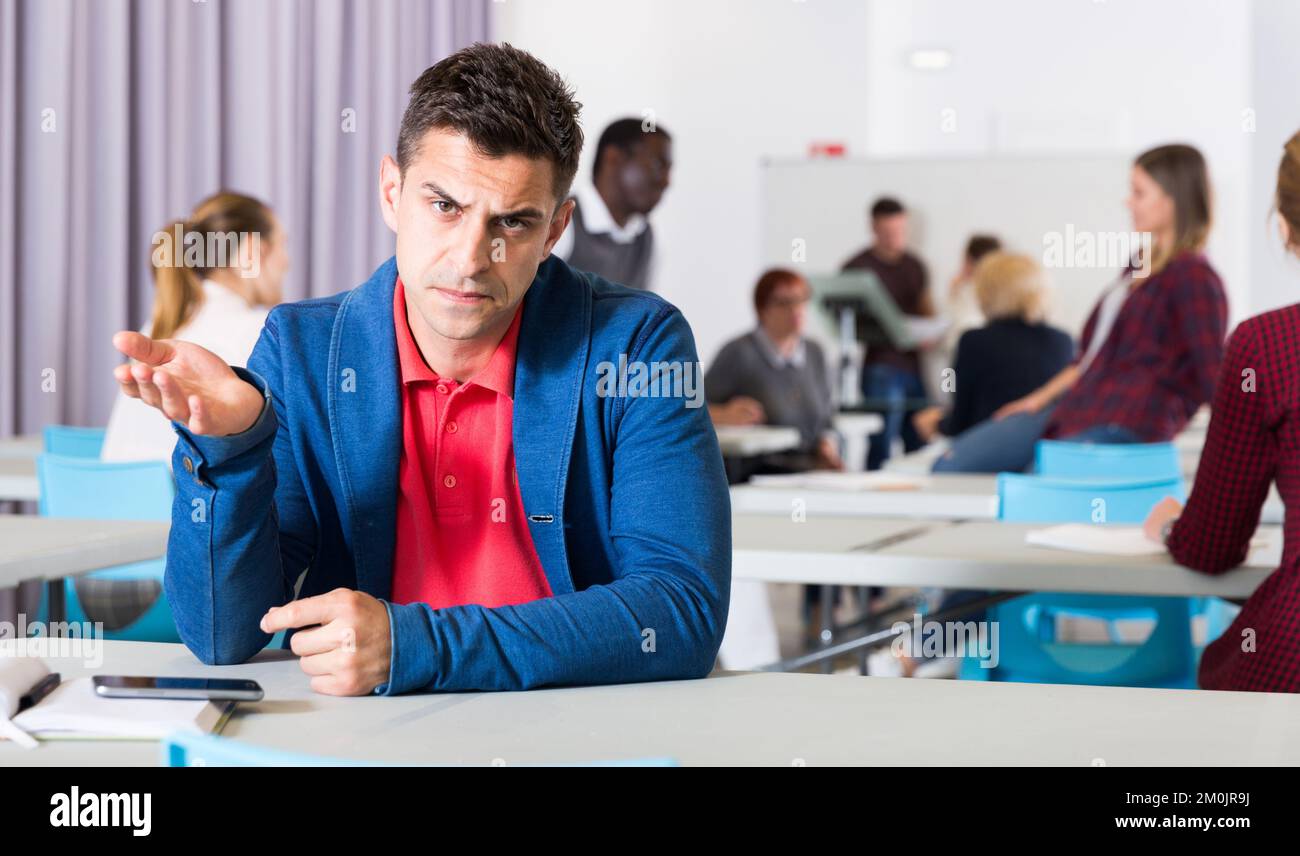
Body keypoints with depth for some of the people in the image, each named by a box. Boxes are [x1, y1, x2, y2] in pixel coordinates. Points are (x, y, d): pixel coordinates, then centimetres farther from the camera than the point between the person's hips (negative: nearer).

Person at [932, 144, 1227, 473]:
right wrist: (1037, 400, 24)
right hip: (1075, 405, 10)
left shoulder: (1193, 276, -8)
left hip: (1124, 427, -10)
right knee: (951, 465, -2)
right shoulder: (1140, 263, 21)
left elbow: (1214, 377, -12)